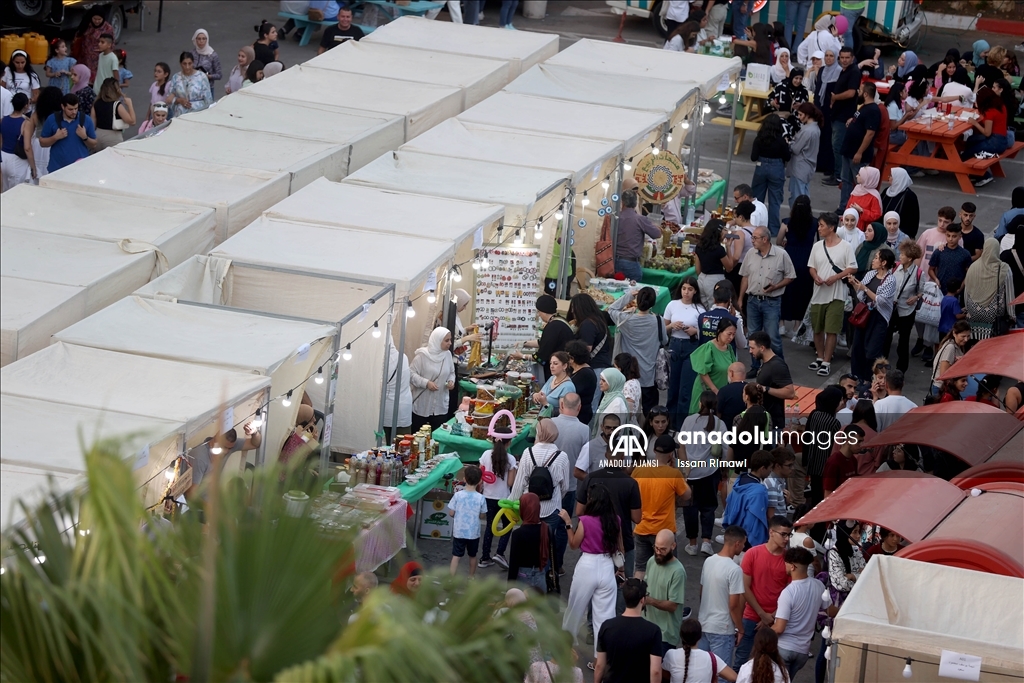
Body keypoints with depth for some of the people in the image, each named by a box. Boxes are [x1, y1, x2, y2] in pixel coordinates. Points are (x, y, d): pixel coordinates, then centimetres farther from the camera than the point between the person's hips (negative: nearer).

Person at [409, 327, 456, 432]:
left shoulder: (447, 354, 4)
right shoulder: (422, 355, -13)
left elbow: (451, 372, 17)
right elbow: (411, 374, -13)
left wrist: (451, 381, -4)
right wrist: (426, 383, -23)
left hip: (440, 406, 4)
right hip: (421, 405, -4)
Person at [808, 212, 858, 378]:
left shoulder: (845, 247, -7)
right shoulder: (817, 246, 8)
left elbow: (852, 268, -6)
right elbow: (811, 267, 14)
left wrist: (836, 277, -18)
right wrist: (815, 277, -8)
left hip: (835, 295, -5)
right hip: (818, 294, 5)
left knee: (831, 330, -6)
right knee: (817, 329, 13)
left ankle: (826, 362, -2)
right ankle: (820, 357, 28)